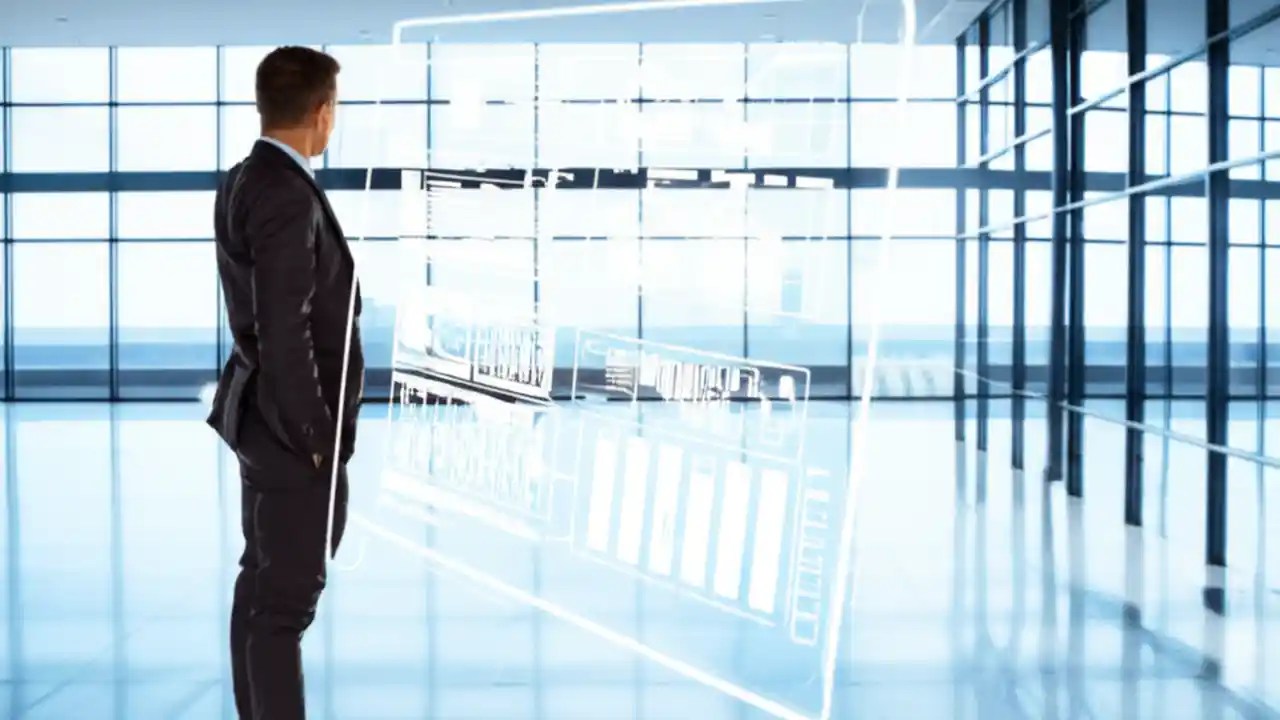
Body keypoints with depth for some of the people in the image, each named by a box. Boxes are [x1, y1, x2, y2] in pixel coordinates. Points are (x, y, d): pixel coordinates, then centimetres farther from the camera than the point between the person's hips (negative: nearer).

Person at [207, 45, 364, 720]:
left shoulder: (244, 182, 9)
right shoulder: (286, 197, -21)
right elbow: (282, 333, -25)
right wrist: (317, 437, -18)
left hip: (265, 416, 10)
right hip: (291, 424, -10)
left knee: (263, 583, 16)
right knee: (288, 595, -4)